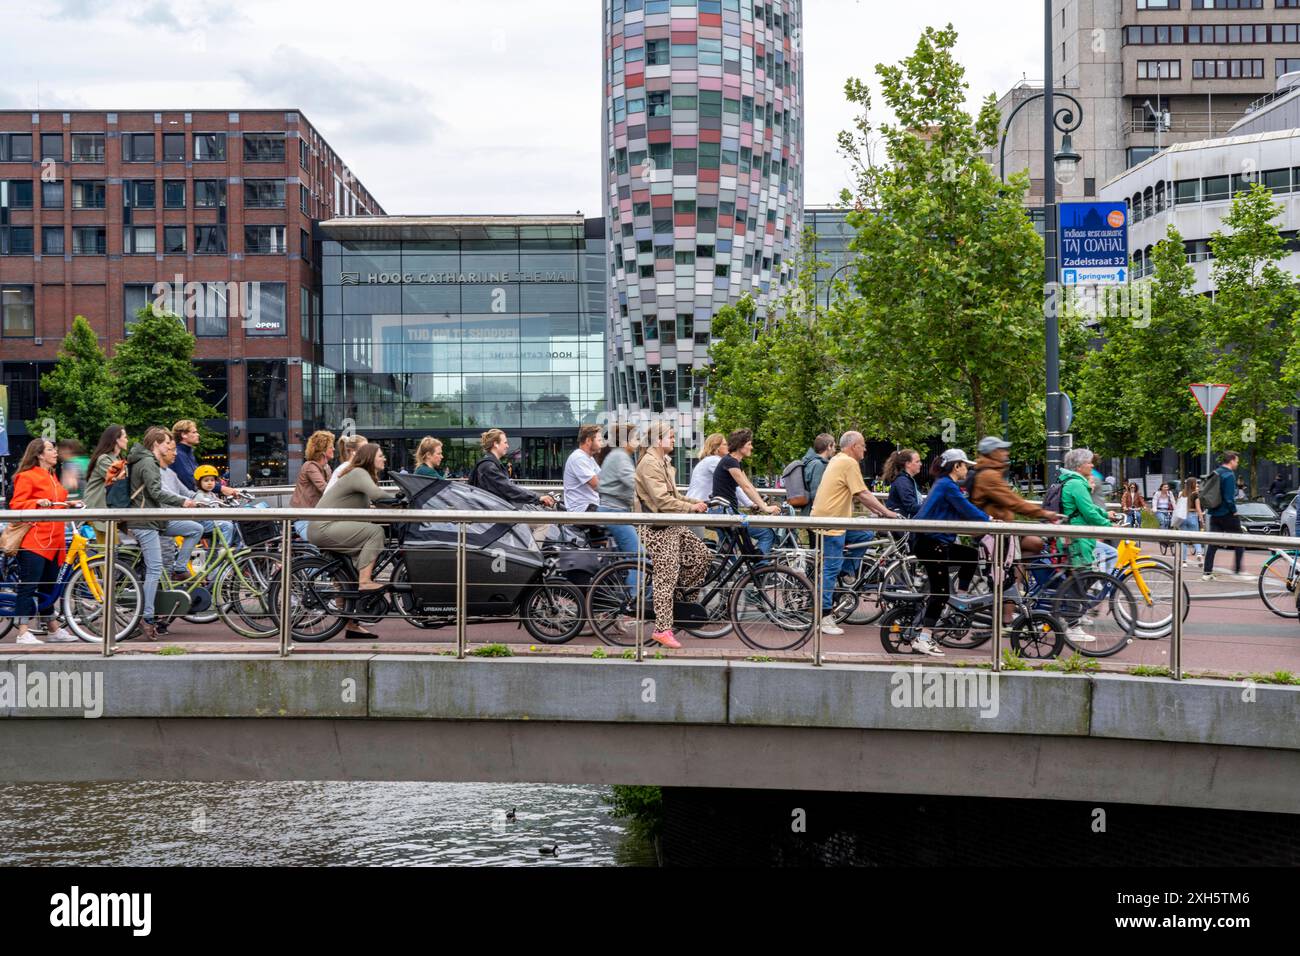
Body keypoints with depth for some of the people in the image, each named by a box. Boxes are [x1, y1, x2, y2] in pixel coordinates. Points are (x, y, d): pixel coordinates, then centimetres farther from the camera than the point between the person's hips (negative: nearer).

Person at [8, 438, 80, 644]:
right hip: (34, 541, -8)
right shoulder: (27, 476, -6)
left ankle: (53, 629, 20)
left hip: (53, 541, 8)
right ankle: (23, 633, -4)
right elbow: (16, 505, -11)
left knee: (48, 587, 14)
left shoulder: (52, 477, 20)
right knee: (28, 586, -6)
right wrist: (38, 503, -24)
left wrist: (69, 504, 17)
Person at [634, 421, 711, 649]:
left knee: (703, 554, 8)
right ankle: (662, 630, -5)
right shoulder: (649, 464, -16)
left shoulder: (663, 462, 17)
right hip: (658, 529, -10)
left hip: (673, 526, 10)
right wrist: (691, 507, -17)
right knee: (667, 578, -9)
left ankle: (681, 595, 19)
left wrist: (694, 501, 8)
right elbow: (662, 500, -23)